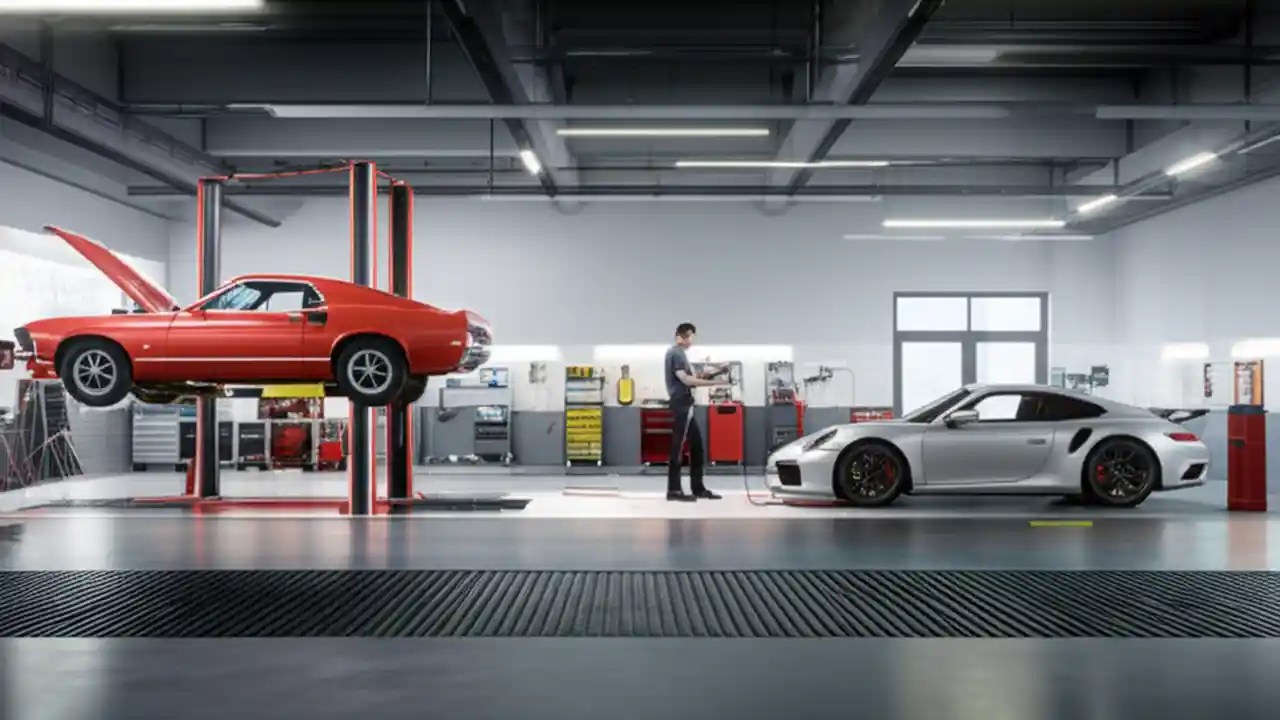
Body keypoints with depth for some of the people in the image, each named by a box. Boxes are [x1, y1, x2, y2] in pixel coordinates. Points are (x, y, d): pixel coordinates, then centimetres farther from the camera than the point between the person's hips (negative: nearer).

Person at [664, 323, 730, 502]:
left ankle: (698, 488, 14)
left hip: (685, 404, 10)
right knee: (678, 446, -8)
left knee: (696, 444, 11)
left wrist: (708, 377, 8)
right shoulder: (676, 353, -11)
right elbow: (685, 379, -20)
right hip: (681, 404, -10)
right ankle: (674, 490, -5)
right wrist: (713, 383, -21)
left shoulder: (679, 353, 20)